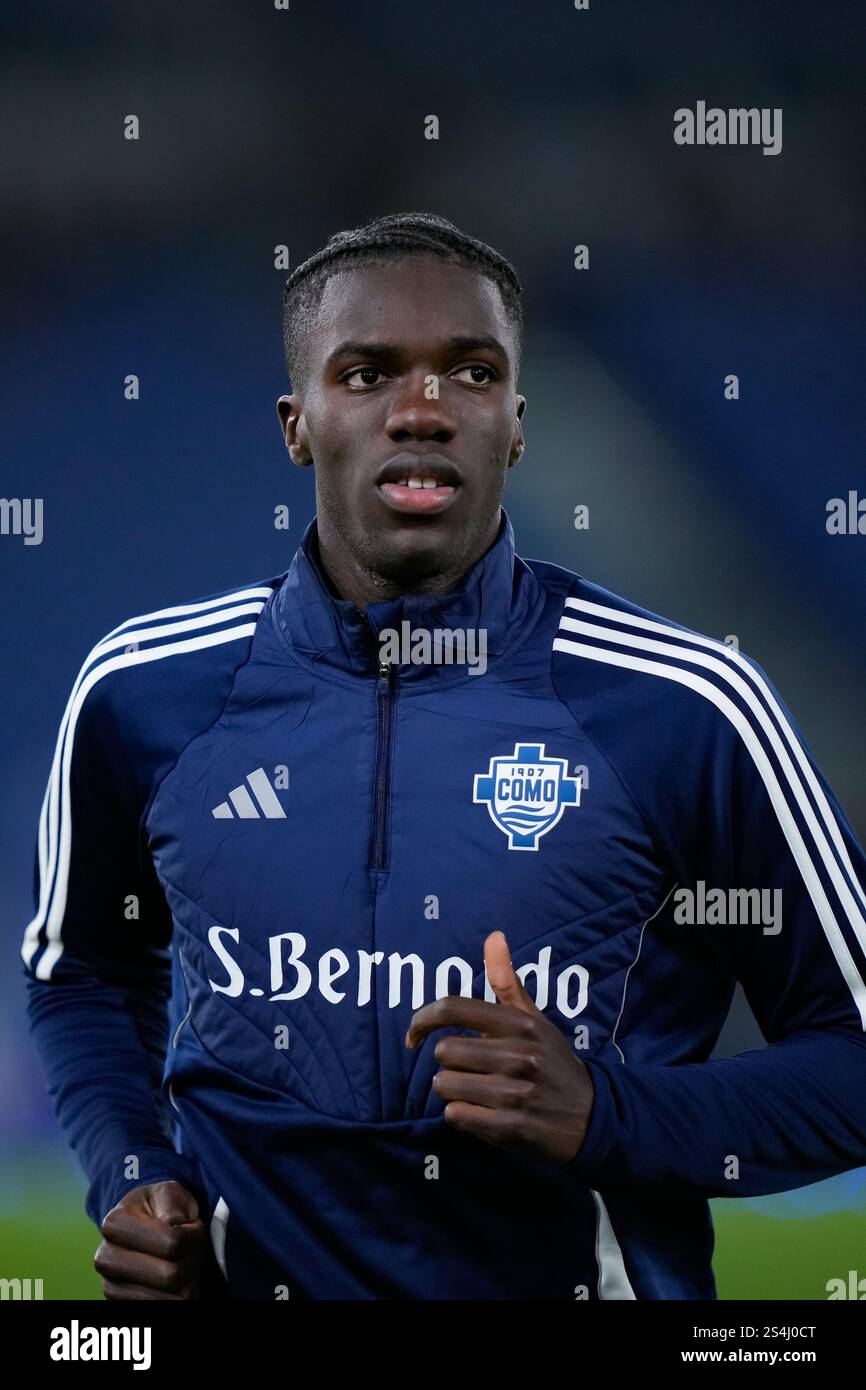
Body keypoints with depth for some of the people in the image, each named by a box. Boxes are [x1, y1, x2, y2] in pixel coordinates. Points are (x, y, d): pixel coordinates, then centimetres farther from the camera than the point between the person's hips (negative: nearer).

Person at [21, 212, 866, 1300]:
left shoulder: (686, 708, -13)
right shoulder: (141, 692, -5)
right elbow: (80, 972, 13)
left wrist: (608, 1117, -21)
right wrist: (127, 1179, -4)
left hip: (578, 1277, -2)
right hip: (238, 1278, 2)